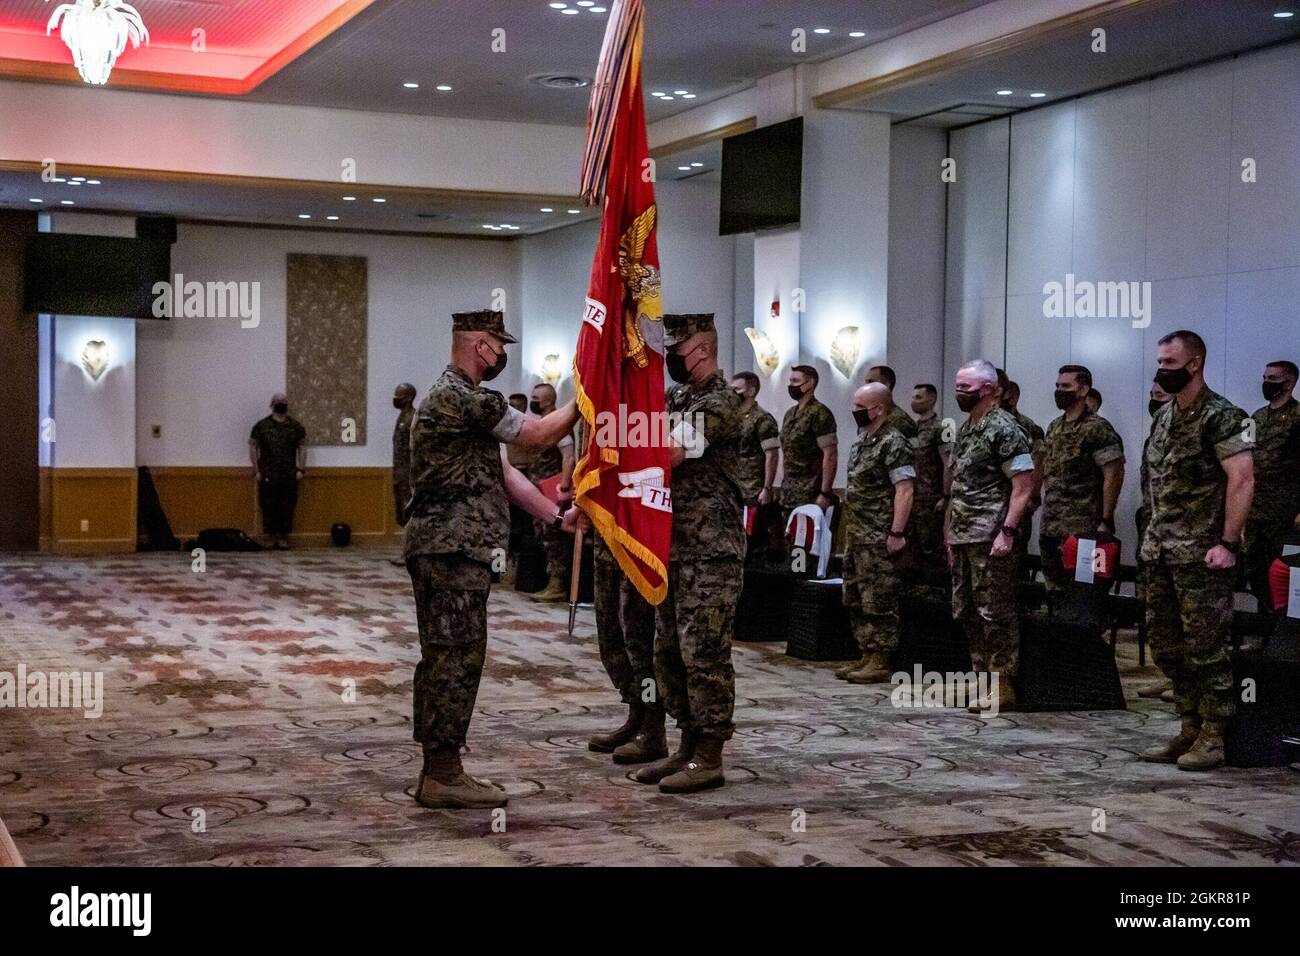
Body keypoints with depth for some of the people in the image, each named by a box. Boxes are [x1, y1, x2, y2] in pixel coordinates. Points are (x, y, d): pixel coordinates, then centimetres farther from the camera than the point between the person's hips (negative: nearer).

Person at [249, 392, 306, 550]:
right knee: (268, 507, -1)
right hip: (267, 476, -1)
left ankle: (284, 537, 7)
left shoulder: (296, 426, 8)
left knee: (287, 507, 0)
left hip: (289, 476, 1)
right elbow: (253, 448, 3)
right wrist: (256, 470, -3)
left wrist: (301, 469, 0)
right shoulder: (261, 426, 3)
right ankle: (272, 538, 6)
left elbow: (302, 448, 9)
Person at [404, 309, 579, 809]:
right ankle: (443, 775, -4)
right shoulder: (458, 399, -14)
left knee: (443, 659, 12)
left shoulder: (458, 398, 21)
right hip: (454, 551, -11)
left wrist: (556, 515, 14)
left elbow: (504, 472, 19)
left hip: (443, 551, 11)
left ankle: (437, 772, 17)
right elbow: (540, 434, -11)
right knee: (457, 659, -8)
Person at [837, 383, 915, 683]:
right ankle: (866, 656, 21)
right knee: (855, 600, 13)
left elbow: (904, 490, -19)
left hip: (878, 539, -10)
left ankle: (880, 662, -1)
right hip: (856, 537, 10)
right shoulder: (862, 441, 16)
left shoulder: (894, 443, -13)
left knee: (878, 601, -6)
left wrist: (896, 532, -23)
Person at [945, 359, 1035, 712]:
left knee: (995, 613, -5)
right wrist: (950, 532, 19)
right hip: (963, 537, 9)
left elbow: (1023, 485, -15)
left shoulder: (1004, 428, -10)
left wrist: (1007, 531, -21)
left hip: (991, 538, -9)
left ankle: (1003, 688, 0)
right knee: (967, 612, 13)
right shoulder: (965, 428, 17)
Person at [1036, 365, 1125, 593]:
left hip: (1081, 531, -8)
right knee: (1054, 591, 11)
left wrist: (1105, 522, -15)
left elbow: (1114, 475, -14)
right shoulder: (1054, 428, 14)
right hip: (1049, 528, 8)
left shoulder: (1097, 429, -10)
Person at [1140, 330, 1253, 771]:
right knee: (1165, 644, 11)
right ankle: (1190, 729, 21)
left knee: (1205, 646, -4)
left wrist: (1227, 543, -21)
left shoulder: (1220, 416, -11)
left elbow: (1242, 479, -18)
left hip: (1201, 555, -8)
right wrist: (1152, 535, 15)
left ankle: (1212, 738, 4)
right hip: (1160, 553, 9)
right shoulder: (1163, 417, 14)